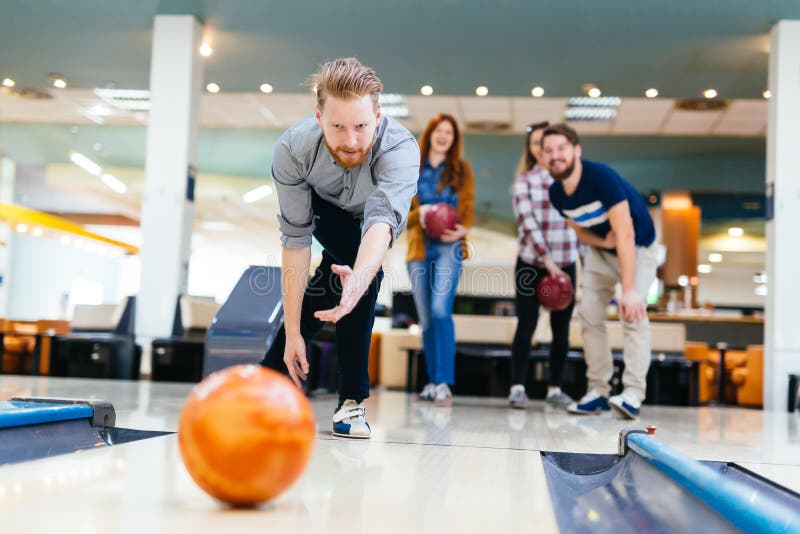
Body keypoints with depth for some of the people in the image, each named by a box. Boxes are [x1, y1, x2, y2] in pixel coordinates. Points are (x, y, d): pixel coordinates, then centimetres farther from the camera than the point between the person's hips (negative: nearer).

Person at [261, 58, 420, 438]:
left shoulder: (400, 150, -42)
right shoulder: (292, 149, -36)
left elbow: (382, 221, -57)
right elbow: (296, 240, -33)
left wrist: (357, 279, -78)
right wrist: (292, 331, -34)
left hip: (371, 212, 1)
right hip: (321, 205, -1)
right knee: (357, 269, -25)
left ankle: (272, 372, 1)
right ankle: (352, 398, -12)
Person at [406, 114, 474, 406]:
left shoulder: (462, 170, 10)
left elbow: (468, 211, 4)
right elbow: (402, 214, 9)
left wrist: (461, 230, -17)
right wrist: (419, 213, -13)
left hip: (448, 248, -2)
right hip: (419, 249, 3)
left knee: (441, 311, -20)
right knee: (426, 320, 5)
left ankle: (444, 382, -18)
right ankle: (432, 381, 15)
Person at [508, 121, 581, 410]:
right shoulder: (524, 181, 1)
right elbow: (528, 223, -9)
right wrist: (548, 262, -18)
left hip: (565, 264, 2)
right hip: (531, 263, -2)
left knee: (561, 329, 5)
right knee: (526, 325, -2)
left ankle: (555, 388, 15)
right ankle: (517, 387, 3)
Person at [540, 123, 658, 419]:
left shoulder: (601, 177, -32)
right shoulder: (556, 193, -10)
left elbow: (625, 234, -36)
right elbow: (580, 229, 4)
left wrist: (629, 289, -42)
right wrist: (603, 242, -22)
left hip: (637, 247, -6)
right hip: (600, 248, 7)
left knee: (632, 314, -23)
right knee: (589, 314, -1)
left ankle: (633, 394, -23)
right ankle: (598, 391, 6)